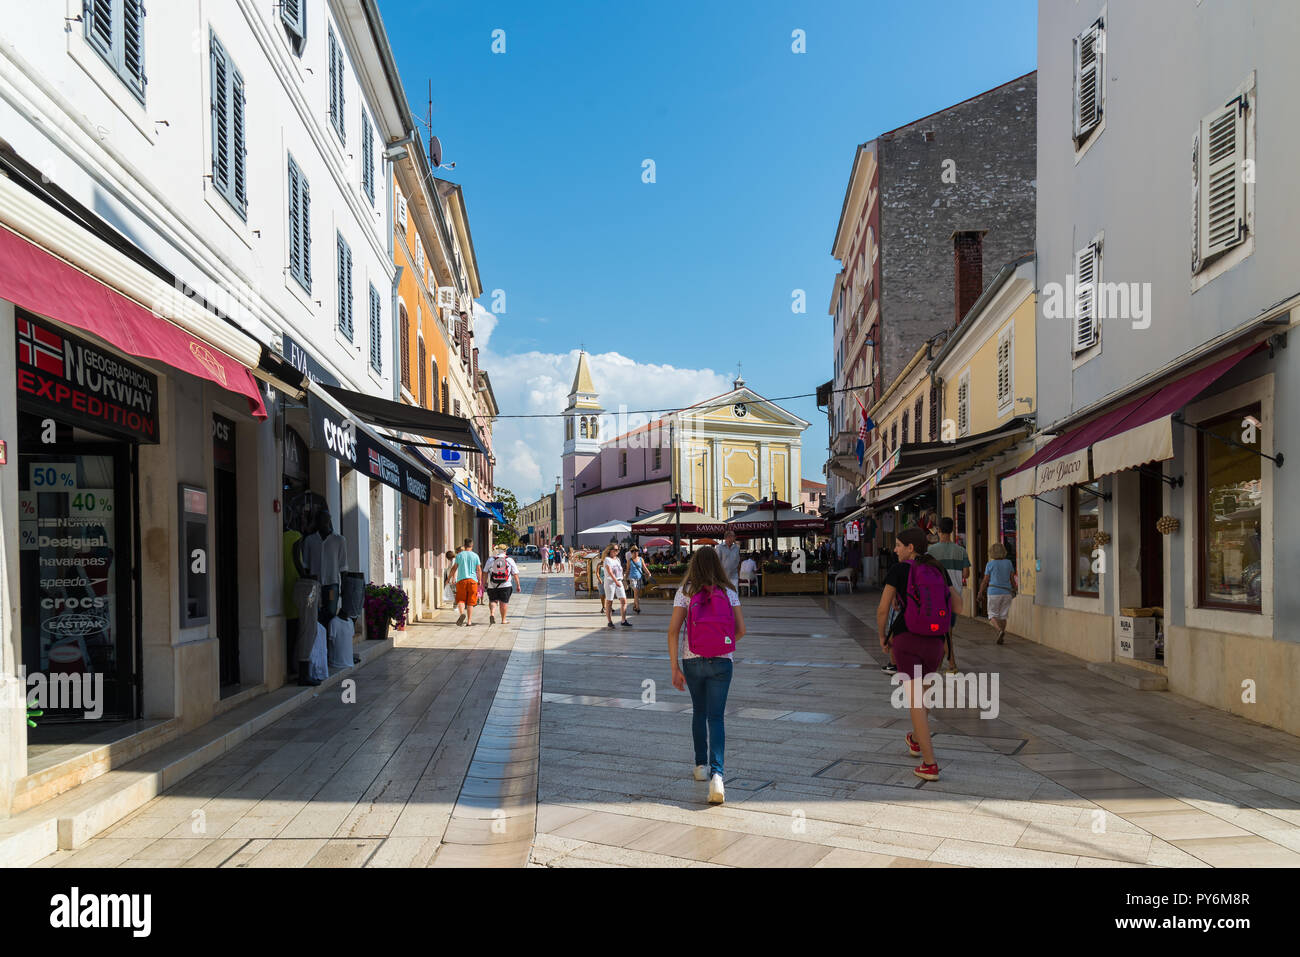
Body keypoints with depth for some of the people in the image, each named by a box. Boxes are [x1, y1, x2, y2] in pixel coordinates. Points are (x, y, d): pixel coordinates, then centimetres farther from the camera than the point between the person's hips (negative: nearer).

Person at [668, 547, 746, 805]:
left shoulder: (685, 592, -2)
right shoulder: (729, 593, 0)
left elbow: (673, 630, -8)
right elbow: (741, 630, 0)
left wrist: (674, 668, -5)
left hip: (692, 660, 0)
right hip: (722, 661, 0)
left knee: (699, 712, 21)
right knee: (716, 717, 0)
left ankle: (701, 765, 31)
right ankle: (716, 773, -17)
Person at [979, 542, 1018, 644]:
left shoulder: (990, 564, -7)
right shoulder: (1008, 563, 1)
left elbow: (985, 581, -5)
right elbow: (1012, 578, 3)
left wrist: (980, 593, 5)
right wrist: (1014, 589, 17)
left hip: (994, 593, -3)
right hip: (1007, 593, 3)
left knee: (993, 615, 8)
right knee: (1003, 616, 13)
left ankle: (1000, 630, -18)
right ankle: (1001, 638, 9)